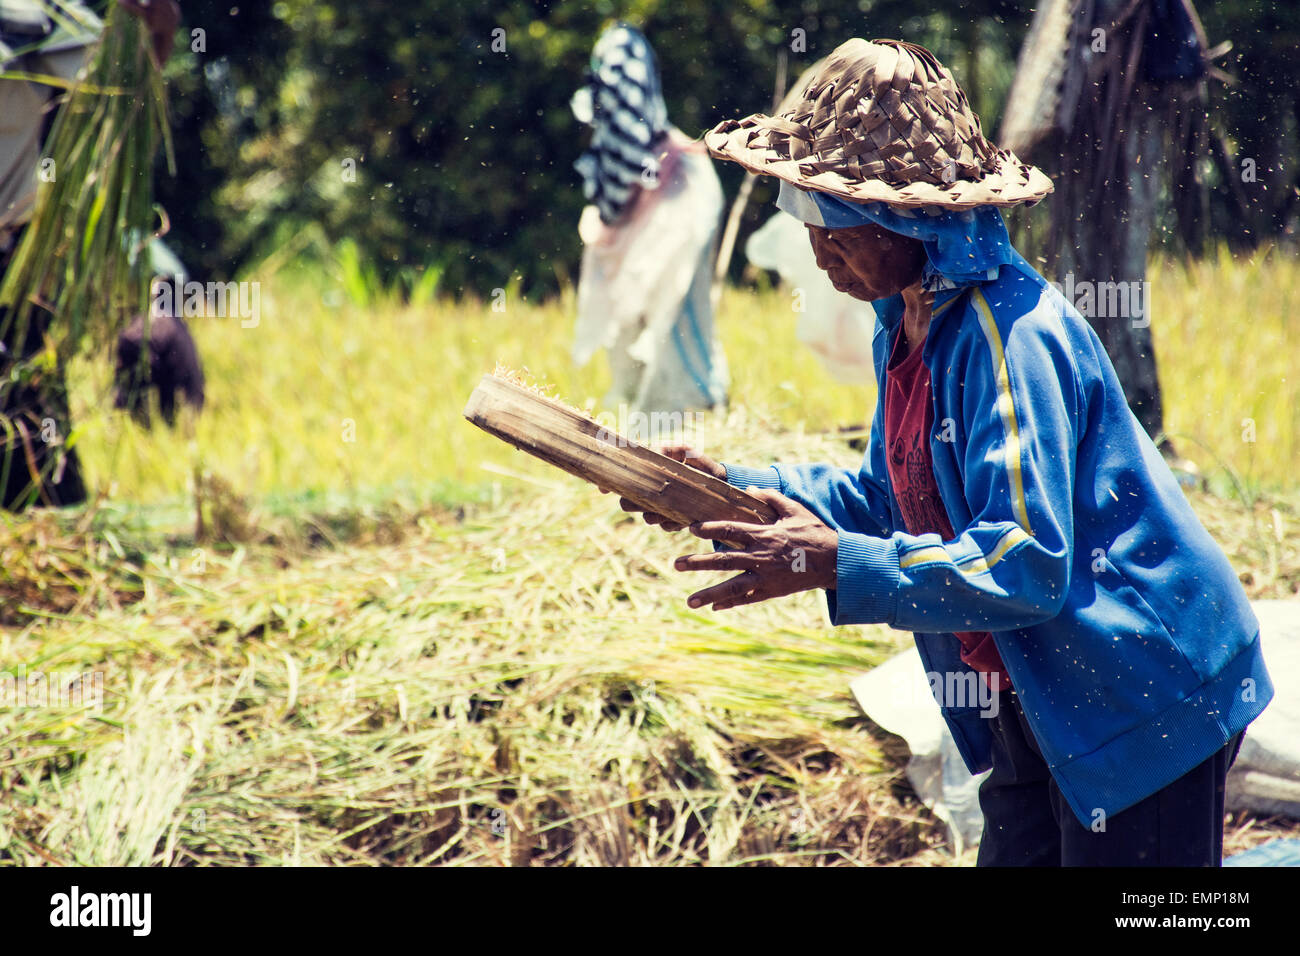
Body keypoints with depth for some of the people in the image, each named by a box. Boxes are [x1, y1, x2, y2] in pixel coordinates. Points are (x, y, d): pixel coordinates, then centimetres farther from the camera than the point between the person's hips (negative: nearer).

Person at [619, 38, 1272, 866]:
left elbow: (1024, 563, -29)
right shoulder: (909, 321, 6)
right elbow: (889, 497, 17)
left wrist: (837, 565, -33)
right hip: (1040, 709, 10)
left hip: (1146, 704, -10)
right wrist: (731, 490, 6)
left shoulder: (1010, 337, -24)